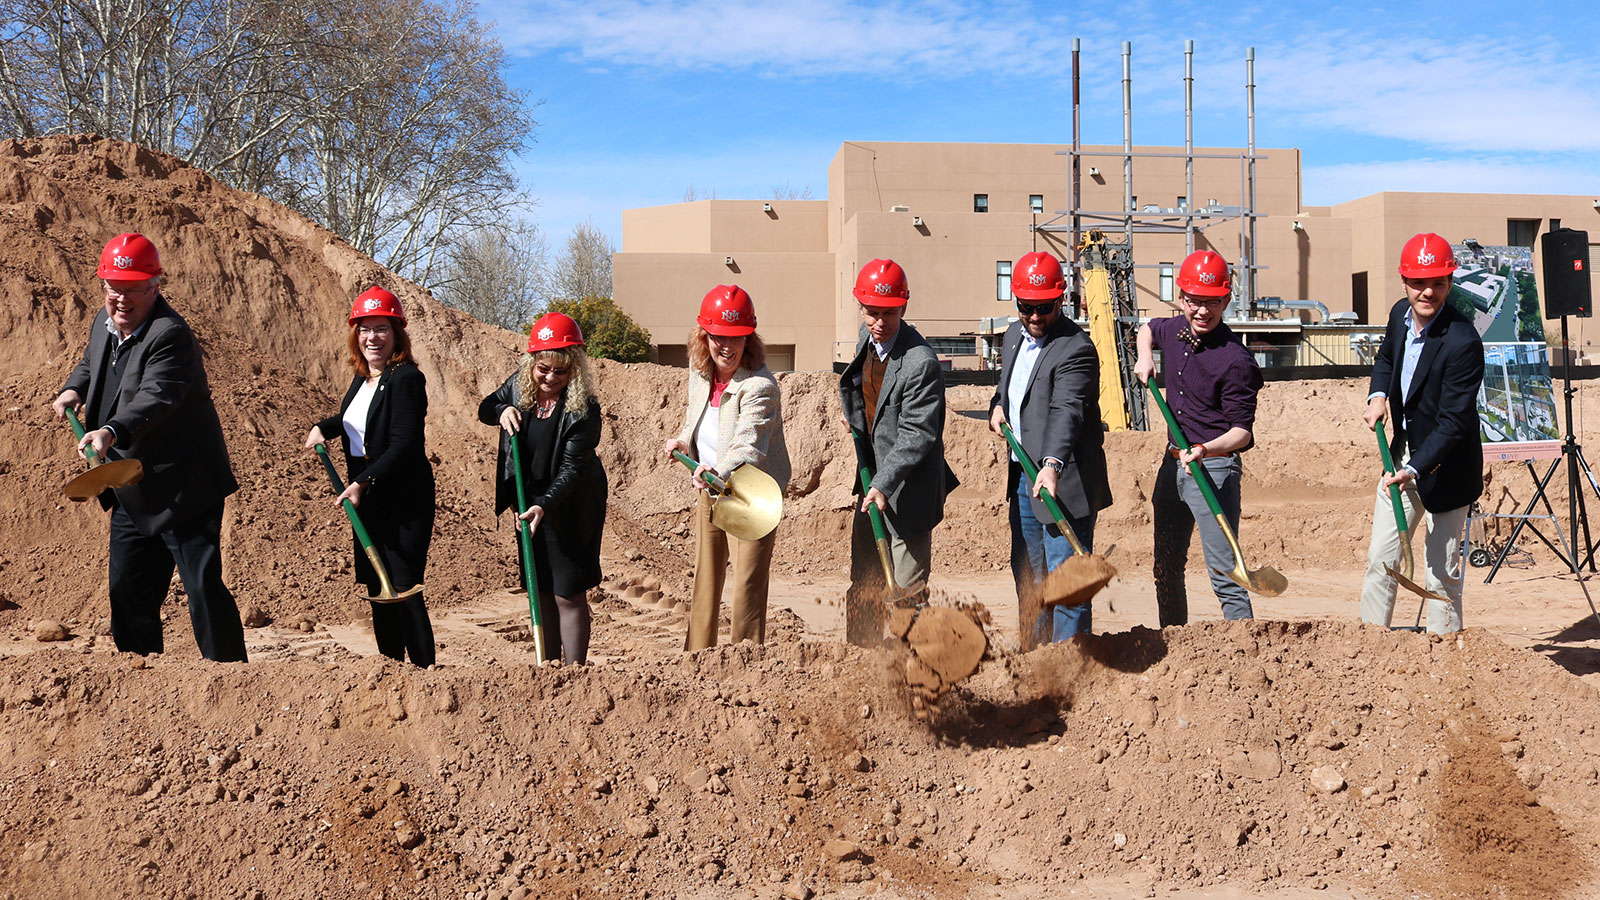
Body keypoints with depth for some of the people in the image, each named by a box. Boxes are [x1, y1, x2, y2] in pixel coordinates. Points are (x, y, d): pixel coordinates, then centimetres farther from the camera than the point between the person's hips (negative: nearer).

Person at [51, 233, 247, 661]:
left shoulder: (169, 335, -21)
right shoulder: (104, 323, 7)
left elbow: (155, 398, -37)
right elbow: (89, 363, 29)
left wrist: (112, 433, -53)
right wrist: (74, 389, 8)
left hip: (183, 488, -9)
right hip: (132, 493, 9)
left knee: (203, 585, -10)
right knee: (127, 589, 16)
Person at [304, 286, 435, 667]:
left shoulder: (406, 378, -14)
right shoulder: (362, 378, 11)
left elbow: (404, 445, -21)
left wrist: (362, 482, -23)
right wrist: (324, 427, 13)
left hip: (402, 503, -9)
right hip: (367, 500, 9)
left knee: (403, 591, -9)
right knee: (378, 590, 12)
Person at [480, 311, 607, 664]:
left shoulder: (583, 409, -21)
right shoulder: (518, 386, -4)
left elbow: (573, 467, -25)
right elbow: (485, 409, 14)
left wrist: (545, 505, -38)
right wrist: (502, 411, -10)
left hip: (569, 510, -6)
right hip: (529, 504, 6)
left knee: (568, 594, -3)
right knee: (541, 590, 13)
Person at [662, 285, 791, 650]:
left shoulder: (759, 386, -26)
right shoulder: (700, 371, -2)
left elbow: (747, 446, -40)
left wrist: (720, 471, -59)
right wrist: (682, 441, 0)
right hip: (708, 491, 8)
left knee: (747, 590, -6)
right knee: (704, 588, 18)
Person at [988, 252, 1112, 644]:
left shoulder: (1076, 348, -18)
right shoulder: (1014, 335, 9)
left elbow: (1067, 411, -33)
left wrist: (1053, 464, -47)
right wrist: (998, 405, 4)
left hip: (1062, 482, -9)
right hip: (1022, 478, 9)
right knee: (1027, 572, 19)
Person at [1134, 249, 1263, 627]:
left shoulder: (1235, 360, -18)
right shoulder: (1174, 330, 3)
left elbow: (1242, 431, -18)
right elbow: (1148, 328, 30)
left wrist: (1204, 450, -36)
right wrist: (1145, 355, 10)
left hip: (1214, 469, -8)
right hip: (1173, 463, 8)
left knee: (1224, 574, -12)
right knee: (1166, 568, 18)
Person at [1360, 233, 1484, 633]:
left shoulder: (1463, 342, -25)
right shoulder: (1401, 313, -2)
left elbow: (1453, 423, -26)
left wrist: (1413, 469, -37)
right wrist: (1378, 396, 3)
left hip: (1446, 465, -7)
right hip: (1403, 455, 7)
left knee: (1442, 573, 1)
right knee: (1380, 560, 12)